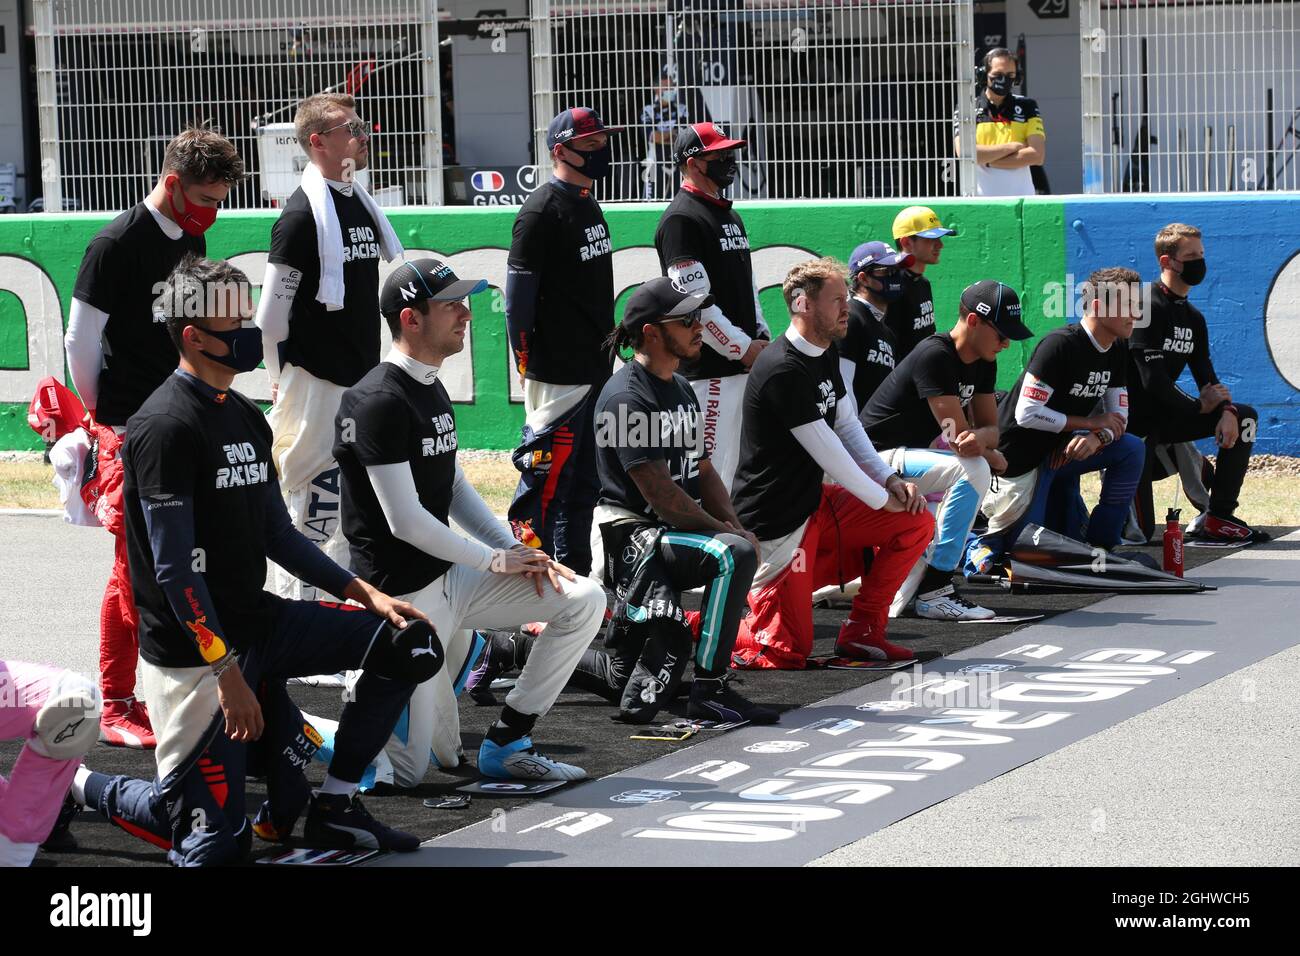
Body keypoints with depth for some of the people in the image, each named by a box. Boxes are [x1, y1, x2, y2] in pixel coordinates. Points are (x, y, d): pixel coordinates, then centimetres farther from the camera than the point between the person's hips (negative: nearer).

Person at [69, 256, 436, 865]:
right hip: (193, 649, -8)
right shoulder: (166, 426, -17)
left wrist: (363, 592, 4)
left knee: (409, 642, -2)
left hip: (258, 622, 9)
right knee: (214, 843, -10)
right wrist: (226, 671, -23)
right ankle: (79, 786, 15)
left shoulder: (247, 418, 12)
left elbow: (278, 535, 16)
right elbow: (174, 566, -20)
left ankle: (335, 805, 6)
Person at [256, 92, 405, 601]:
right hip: (315, 382, -8)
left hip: (362, 379, 8)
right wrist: (282, 382, -8)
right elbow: (270, 314, -12)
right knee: (312, 505, -6)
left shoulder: (361, 202, 13)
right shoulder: (301, 215, -13)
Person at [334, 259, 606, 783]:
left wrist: (516, 551, 2)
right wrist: (494, 560, -11)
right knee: (405, 770, -10)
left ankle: (506, 742, 7)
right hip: (406, 594, -9)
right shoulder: (380, 401, -19)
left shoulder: (431, 390, 11)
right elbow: (406, 521, -21)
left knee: (584, 600, 0)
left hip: (451, 577, 9)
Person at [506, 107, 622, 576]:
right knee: (547, 472, -7)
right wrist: (526, 364, -16)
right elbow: (518, 295, -15)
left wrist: (606, 353, 19)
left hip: (596, 369, 10)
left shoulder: (590, 207, 15)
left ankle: (574, 573, 21)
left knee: (585, 479, 13)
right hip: (558, 373, -9)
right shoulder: (541, 212, -13)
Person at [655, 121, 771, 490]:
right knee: (712, 466, -11)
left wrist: (762, 338, 11)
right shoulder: (681, 220, -11)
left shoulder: (729, 215, 19)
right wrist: (744, 347, -15)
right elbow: (694, 300, -18)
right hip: (709, 368, -10)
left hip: (746, 363, 10)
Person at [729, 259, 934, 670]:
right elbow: (826, 451, -20)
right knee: (789, 651, -8)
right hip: (775, 522, -9)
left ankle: (861, 632, 9)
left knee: (917, 525, 2)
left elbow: (847, 427, 13)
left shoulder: (826, 355, 8)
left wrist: (890, 479, -2)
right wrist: (883, 498, -10)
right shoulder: (783, 370, -23)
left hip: (815, 499, 9)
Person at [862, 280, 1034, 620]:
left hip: (906, 458, 10)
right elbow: (956, 434, -24)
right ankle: (934, 591, -25)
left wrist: (978, 439, -19)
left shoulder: (983, 363, 7)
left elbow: (990, 427, 5)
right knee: (973, 470, -28)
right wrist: (993, 456, -6)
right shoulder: (935, 356, -22)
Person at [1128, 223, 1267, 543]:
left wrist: (1227, 411, -14)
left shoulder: (1193, 318, 11)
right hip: (1133, 421, -8)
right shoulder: (1148, 308, -16)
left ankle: (1218, 518, -1)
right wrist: (1199, 407, -11)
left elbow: (1207, 379, 7)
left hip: (1166, 417, 8)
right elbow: (1152, 379, -22)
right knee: (1139, 531, -14)